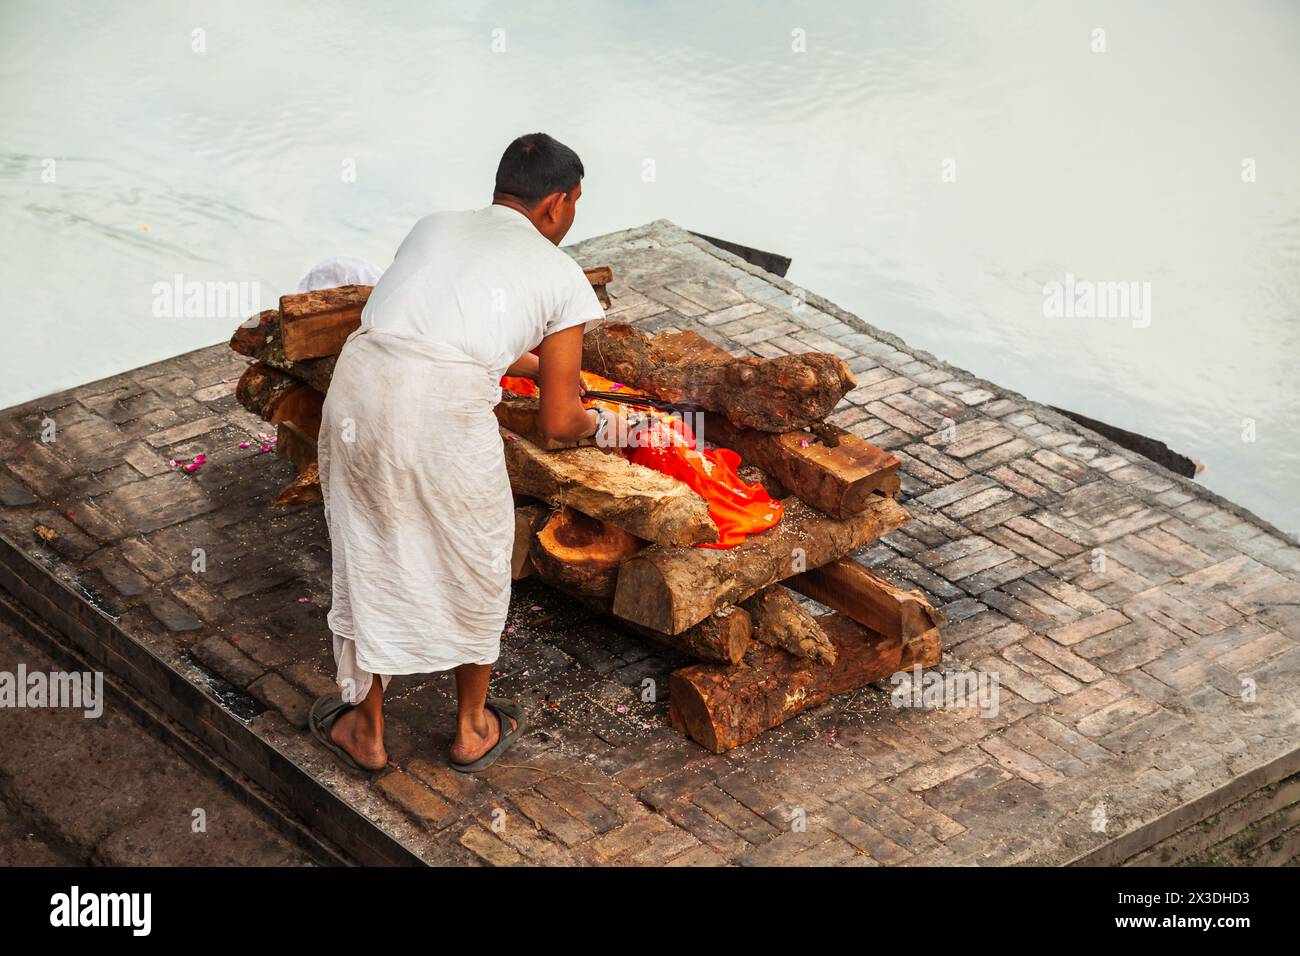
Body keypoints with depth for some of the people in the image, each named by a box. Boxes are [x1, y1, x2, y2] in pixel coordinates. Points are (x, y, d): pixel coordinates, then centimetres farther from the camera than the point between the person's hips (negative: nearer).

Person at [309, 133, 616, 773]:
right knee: (474, 568, 21)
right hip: (448, 410, -4)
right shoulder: (561, 275, 15)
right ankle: (472, 728, 40)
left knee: (366, 560, 22)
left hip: (360, 379, 4)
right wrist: (597, 425, 39)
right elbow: (557, 422, 16)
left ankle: (365, 730, 39)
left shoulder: (434, 227, 28)